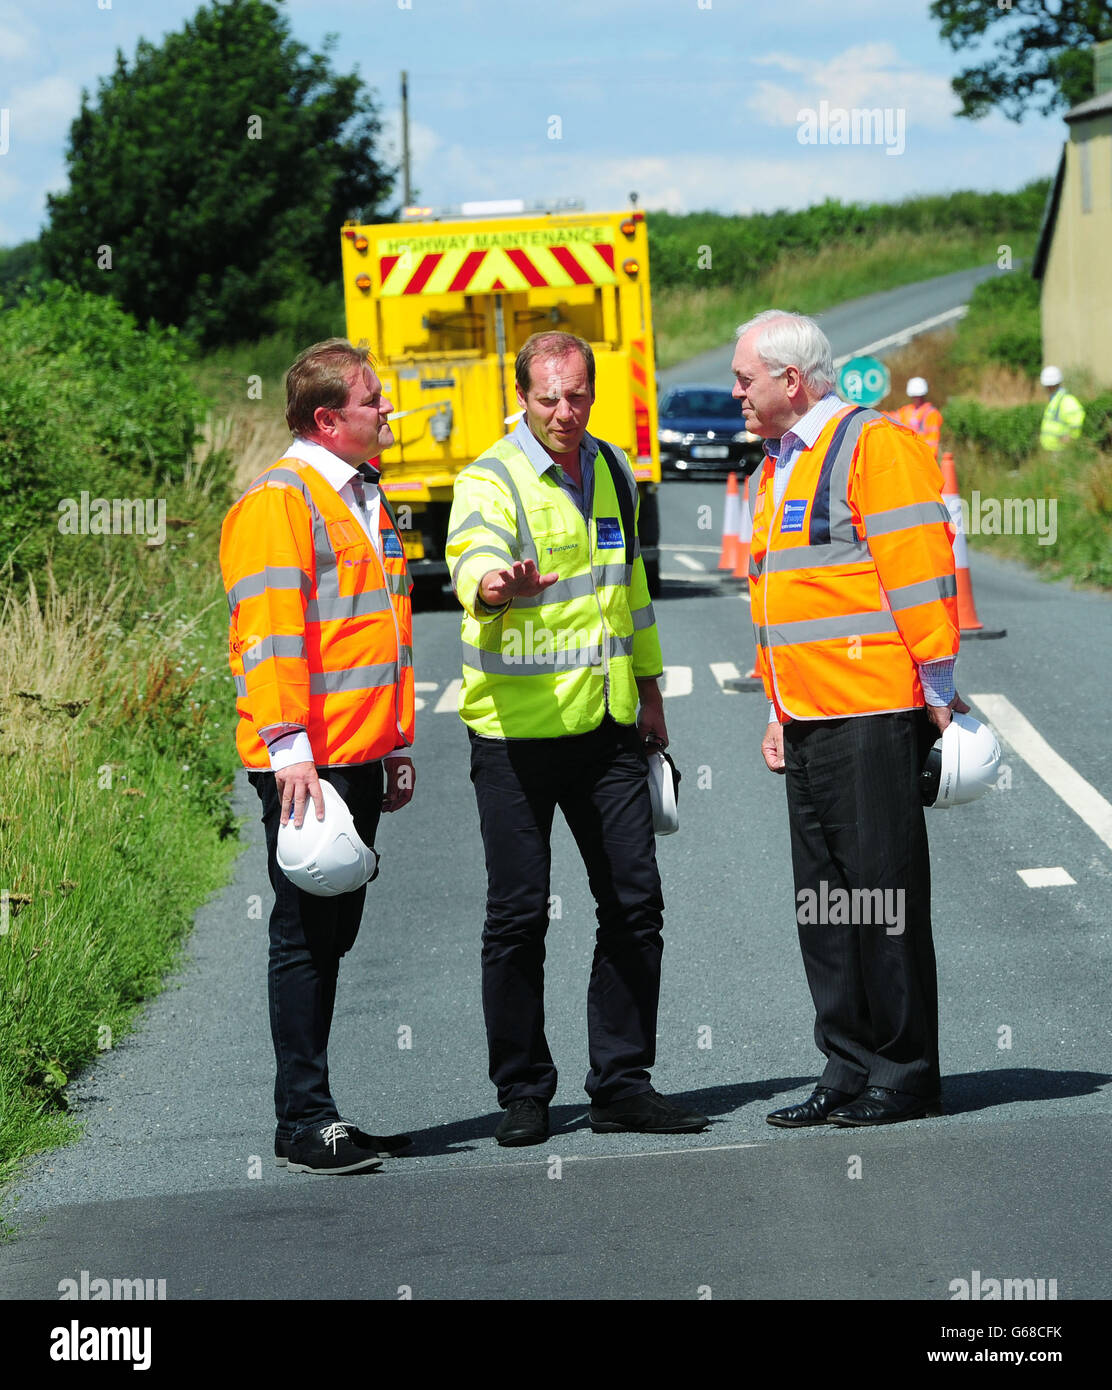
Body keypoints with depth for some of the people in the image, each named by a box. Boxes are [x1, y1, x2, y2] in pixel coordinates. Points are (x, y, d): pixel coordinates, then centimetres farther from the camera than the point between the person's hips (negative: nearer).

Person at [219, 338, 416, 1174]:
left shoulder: (367, 499, 19)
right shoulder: (280, 501, -10)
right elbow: (268, 632, -17)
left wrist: (397, 746, 24)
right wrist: (289, 746, -23)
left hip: (360, 760, 9)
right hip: (308, 762, -9)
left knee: (332, 937, 11)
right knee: (306, 938, -5)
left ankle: (317, 1113, 17)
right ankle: (303, 1123, 0)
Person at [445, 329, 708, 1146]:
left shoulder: (615, 473, 9)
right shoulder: (491, 481, -11)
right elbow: (473, 557, -32)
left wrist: (649, 687, 22)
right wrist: (495, 583, -55)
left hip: (607, 724, 5)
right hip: (516, 730, -5)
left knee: (635, 902, 5)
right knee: (518, 916, -1)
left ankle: (622, 1084, 14)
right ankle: (523, 1093, 11)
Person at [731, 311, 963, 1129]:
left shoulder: (875, 448, -10)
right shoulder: (780, 467, 19)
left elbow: (918, 572, -14)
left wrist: (938, 692, -15)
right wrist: (780, 709, 22)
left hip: (874, 715, -9)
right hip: (808, 720, 9)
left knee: (882, 896, -4)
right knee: (823, 901, 9)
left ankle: (905, 1077, 3)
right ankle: (849, 1071, 15)